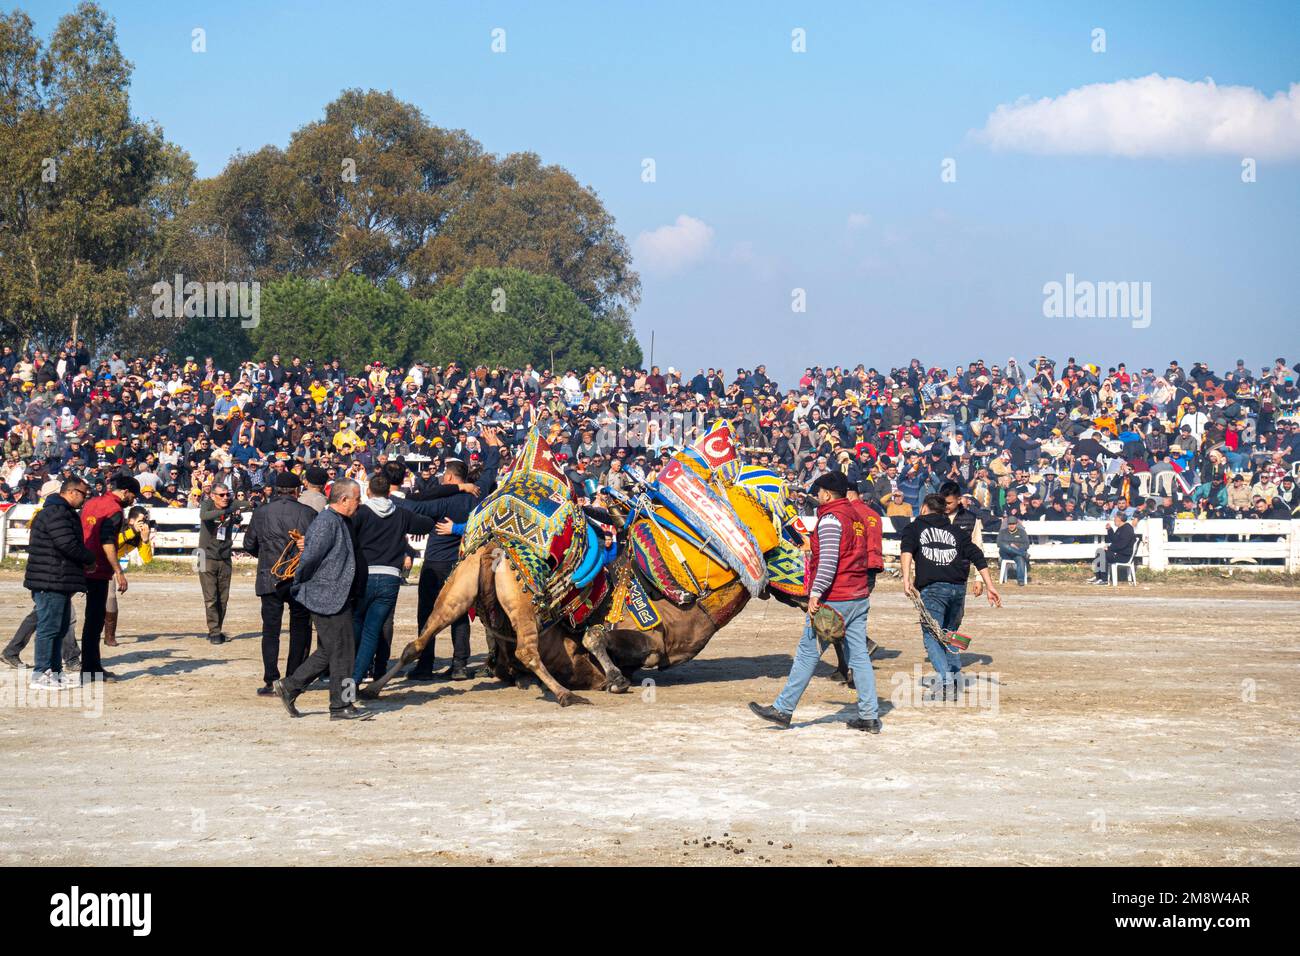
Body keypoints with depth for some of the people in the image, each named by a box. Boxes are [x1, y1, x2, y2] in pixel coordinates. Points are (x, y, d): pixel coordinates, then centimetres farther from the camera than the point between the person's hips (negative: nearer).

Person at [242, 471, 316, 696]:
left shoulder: (261, 513, -1)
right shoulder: (307, 513, -6)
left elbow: (249, 545, 7)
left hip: (270, 579, 1)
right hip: (300, 580, -1)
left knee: (270, 629, 4)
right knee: (300, 628, 11)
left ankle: (271, 681, -5)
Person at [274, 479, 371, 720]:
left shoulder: (342, 522, 15)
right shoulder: (327, 522, -18)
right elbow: (310, 558, -18)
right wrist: (298, 587, -7)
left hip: (339, 599, 10)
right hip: (328, 599, -10)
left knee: (327, 652, 15)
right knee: (341, 652, -4)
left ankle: (289, 687, 21)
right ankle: (341, 706, 4)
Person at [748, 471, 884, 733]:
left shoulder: (831, 518, -11)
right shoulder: (857, 515, 15)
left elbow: (828, 561, -21)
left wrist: (816, 594, -22)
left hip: (834, 599, -8)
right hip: (859, 597, 8)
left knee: (807, 653, -1)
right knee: (859, 656, 7)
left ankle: (783, 709, 4)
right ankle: (870, 716, 3)